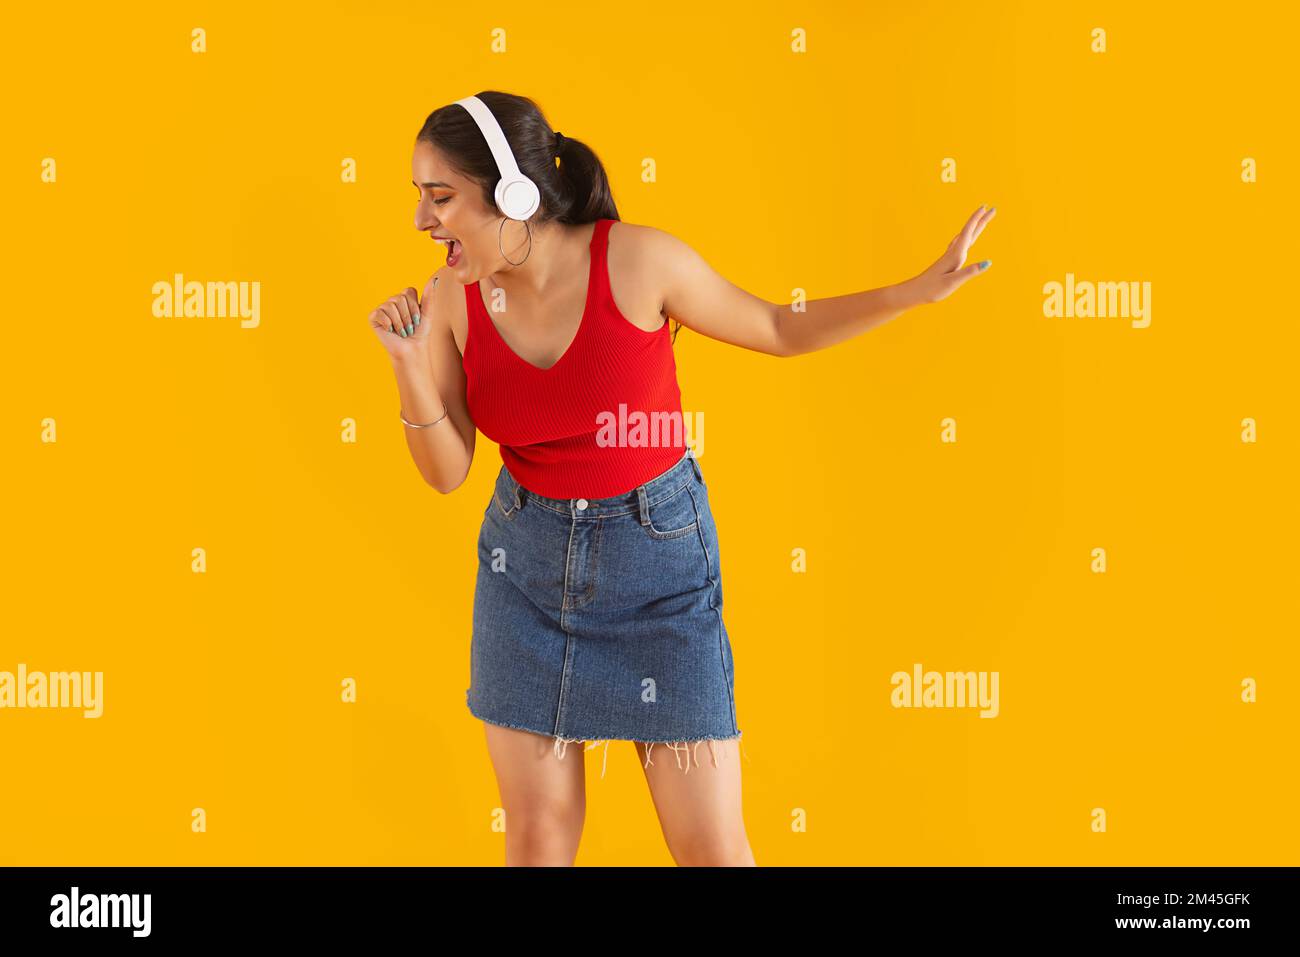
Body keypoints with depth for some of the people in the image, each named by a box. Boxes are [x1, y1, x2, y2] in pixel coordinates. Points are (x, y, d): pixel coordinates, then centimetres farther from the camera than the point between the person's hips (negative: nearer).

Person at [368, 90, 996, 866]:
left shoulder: (637, 259, -19)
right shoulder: (450, 297, -9)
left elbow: (781, 330, -3)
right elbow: (447, 473, -3)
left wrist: (921, 290, -11)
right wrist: (412, 367, -20)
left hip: (657, 552, -3)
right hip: (528, 561, 3)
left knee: (713, 847, -1)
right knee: (538, 833, 7)